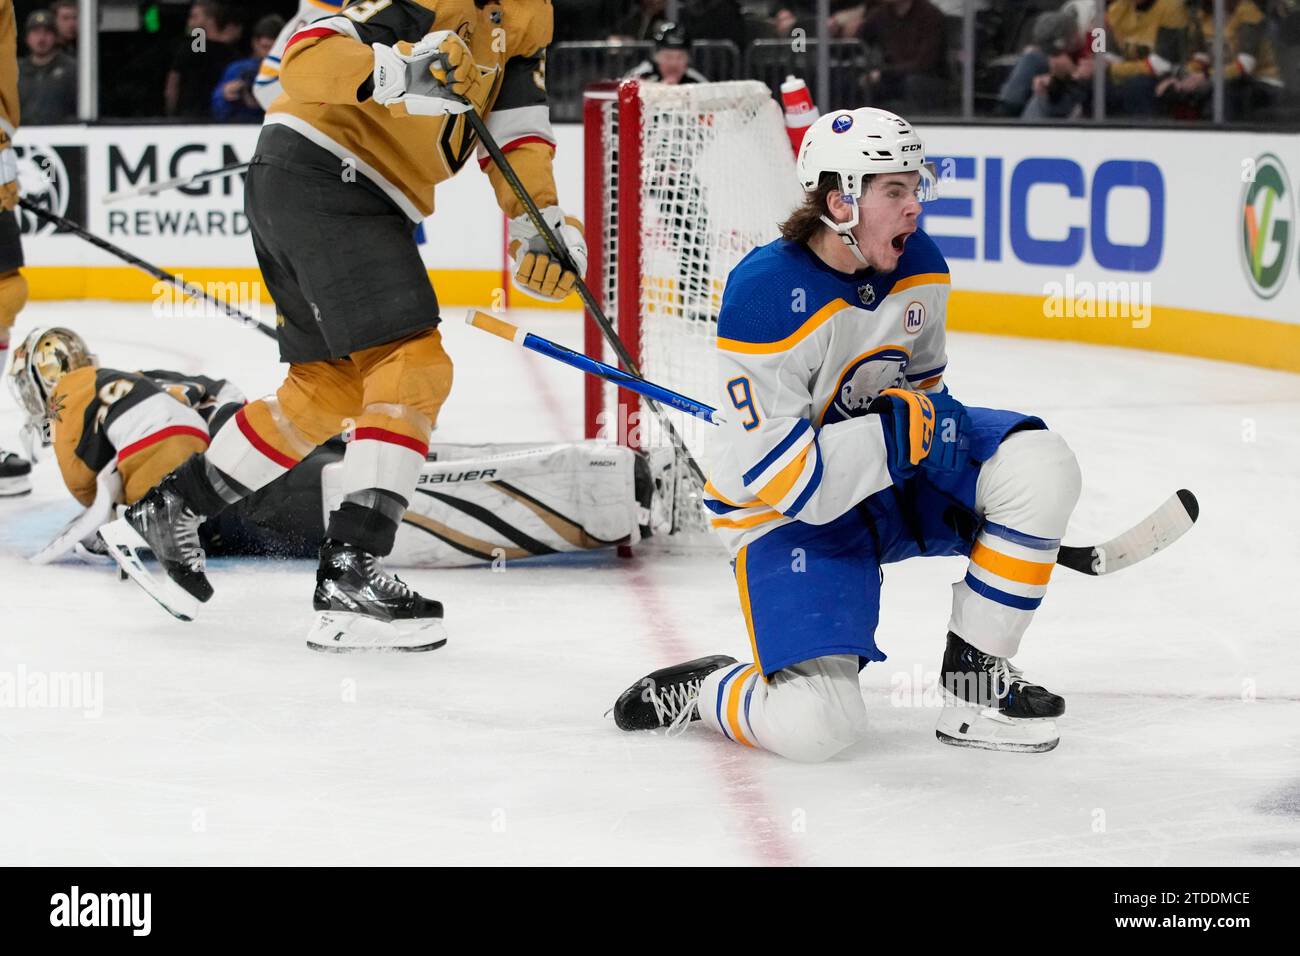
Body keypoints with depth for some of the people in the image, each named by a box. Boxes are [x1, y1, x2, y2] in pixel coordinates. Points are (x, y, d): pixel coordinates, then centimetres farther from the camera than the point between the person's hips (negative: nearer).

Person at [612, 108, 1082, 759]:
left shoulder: (920, 266, -3)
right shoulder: (766, 297, -26)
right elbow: (777, 471, -27)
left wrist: (936, 418, -8)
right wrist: (899, 432, -29)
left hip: (894, 479, 7)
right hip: (787, 513, -7)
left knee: (1039, 464, -17)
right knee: (814, 728, -25)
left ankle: (976, 679, -4)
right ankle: (700, 692, 10)